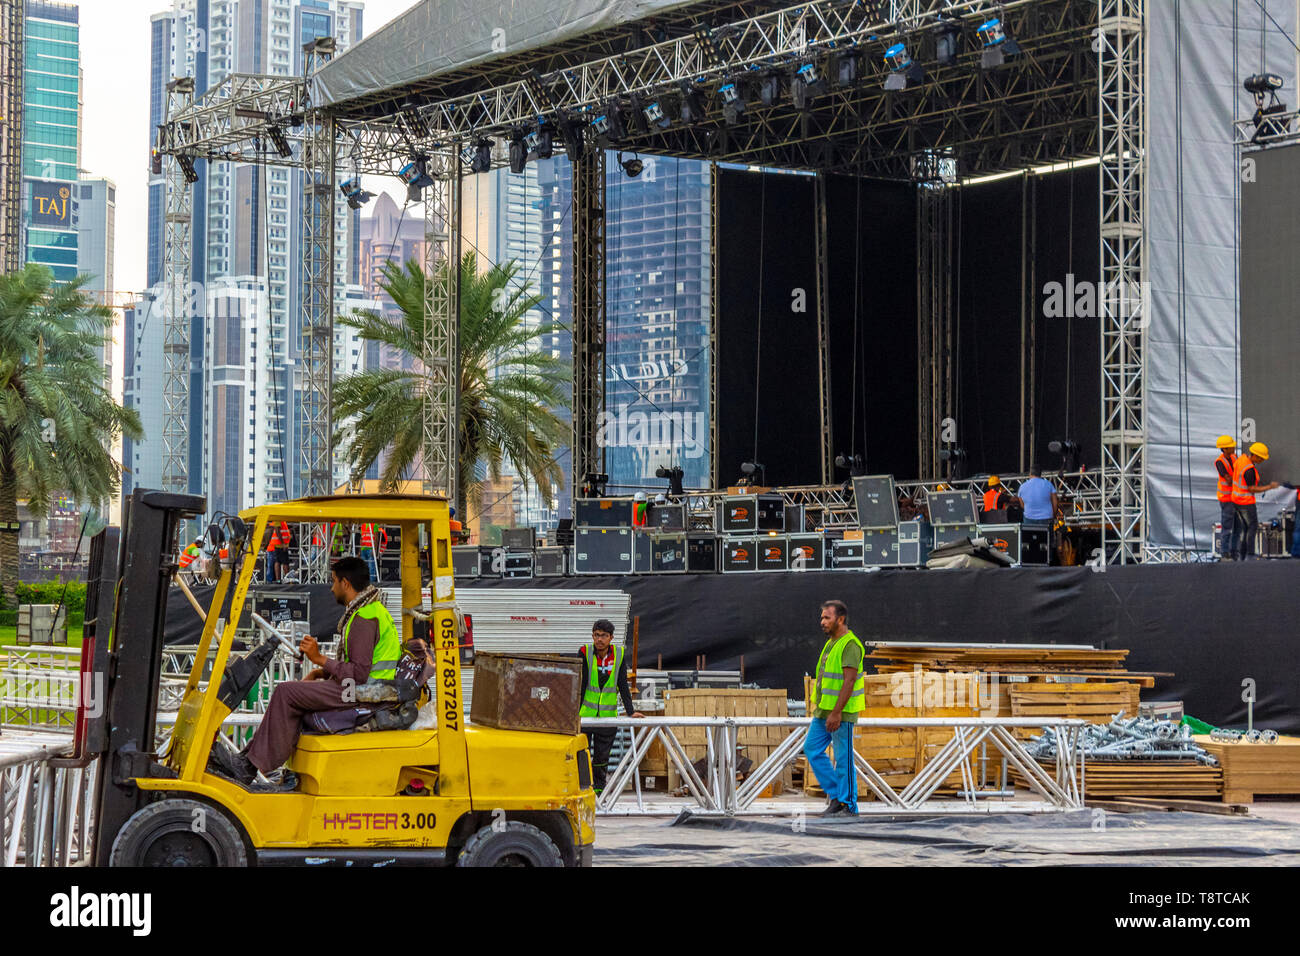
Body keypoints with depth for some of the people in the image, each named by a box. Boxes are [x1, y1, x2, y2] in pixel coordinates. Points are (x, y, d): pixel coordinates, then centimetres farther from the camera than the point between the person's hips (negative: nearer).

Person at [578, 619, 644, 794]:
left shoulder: (620, 655, -2)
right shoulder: (585, 653, -8)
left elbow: (623, 686, 1)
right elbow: (579, 684, -8)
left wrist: (630, 711, -5)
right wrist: (575, 711, -13)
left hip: (608, 714, 2)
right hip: (585, 713, -2)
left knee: (602, 755, 7)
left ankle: (599, 788, 17)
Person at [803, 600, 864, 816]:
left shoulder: (850, 645, -15)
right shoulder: (832, 643, 15)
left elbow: (849, 680, -22)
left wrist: (836, 713, -26)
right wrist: (820, 708, 22)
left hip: (841, 711, -10)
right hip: (824, 710, 10)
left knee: (843, 758, -3)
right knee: (812, 749, 8)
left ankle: (848, 805, 4)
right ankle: (835, 793, 15)